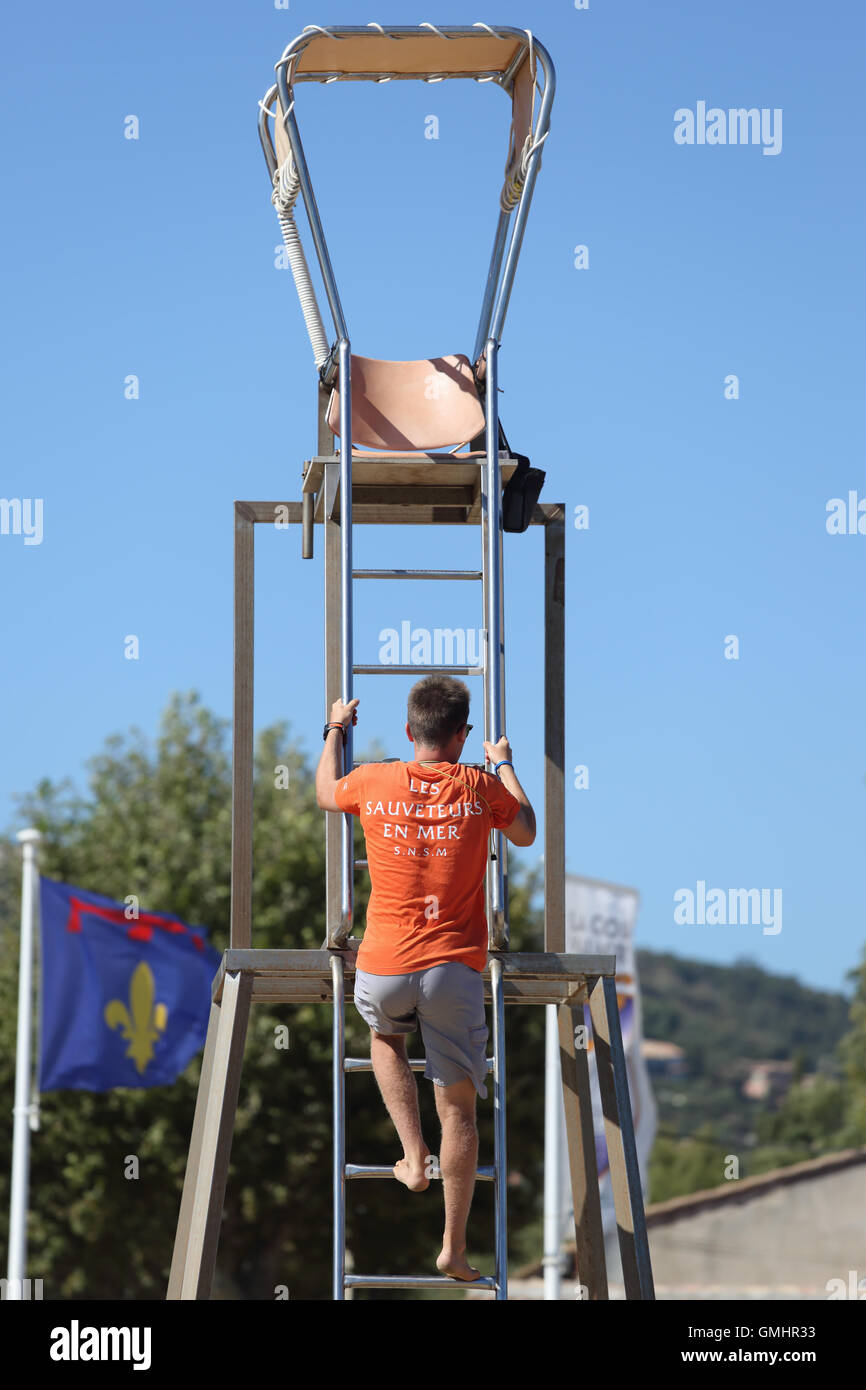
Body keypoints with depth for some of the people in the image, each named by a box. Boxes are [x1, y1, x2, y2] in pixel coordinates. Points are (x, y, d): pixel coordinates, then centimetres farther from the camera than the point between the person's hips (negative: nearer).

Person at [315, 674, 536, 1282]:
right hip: (455, 969, -1)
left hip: (383, 967, 1)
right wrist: (505, 765, 32)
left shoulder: (373, 783, 0)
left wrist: (336, 731, 40)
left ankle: (415, 1158, 18)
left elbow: (326, 792, 24)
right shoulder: (481, 789, -2)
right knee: (458, 1106, 6)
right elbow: (526, 833, 19)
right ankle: (454, 1247, 7)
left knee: (385, 1038, 34)